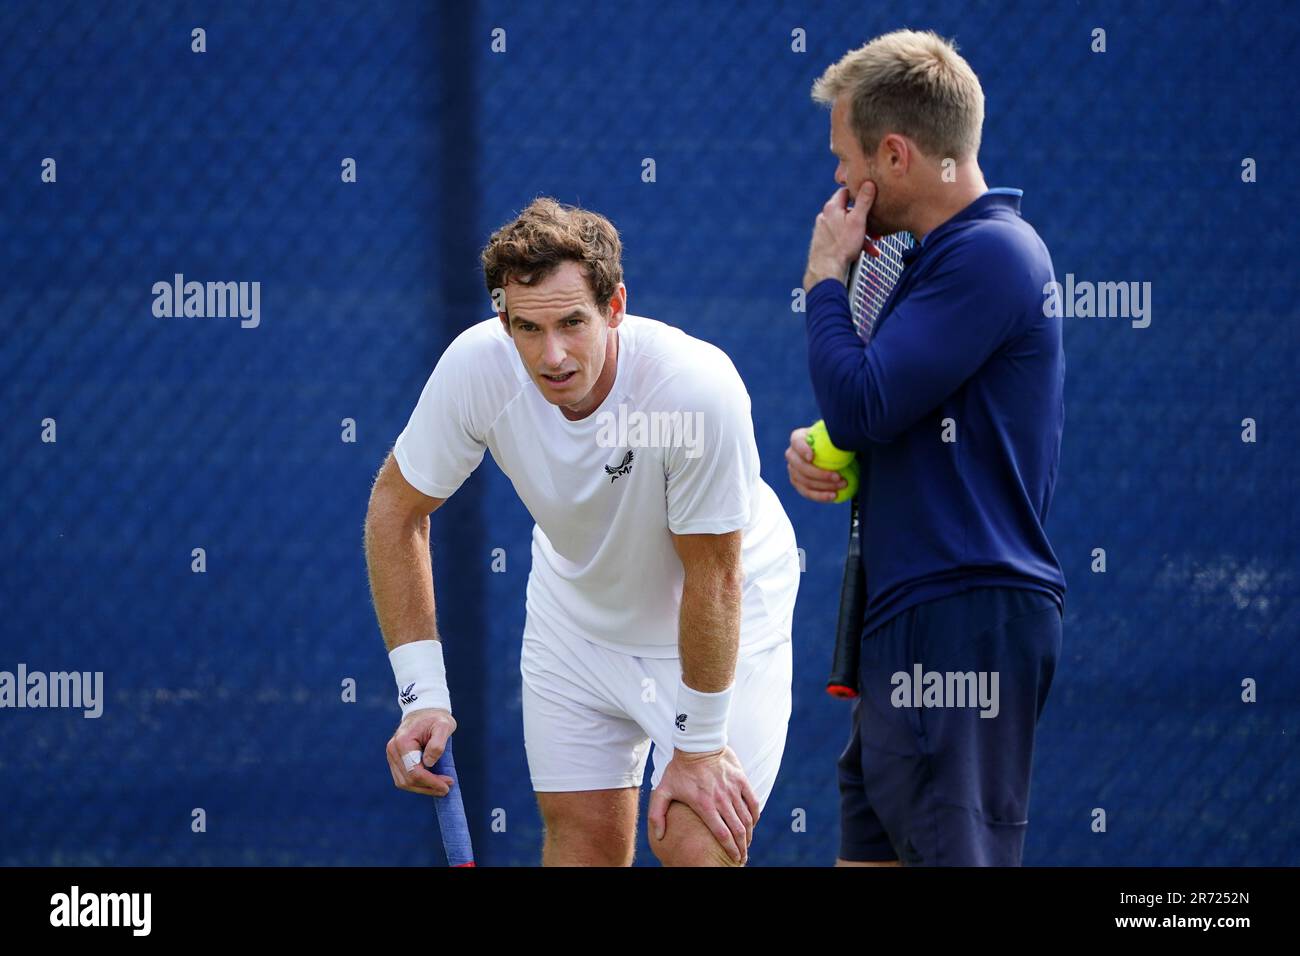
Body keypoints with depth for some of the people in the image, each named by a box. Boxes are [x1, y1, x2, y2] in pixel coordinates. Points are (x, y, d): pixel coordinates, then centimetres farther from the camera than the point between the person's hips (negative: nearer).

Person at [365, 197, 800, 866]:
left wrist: (699, 745, -17)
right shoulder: (477, 366, -26)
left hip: (723, 626, -3)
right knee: (583, 836, 1)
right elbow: (396, 510, -11)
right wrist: (422, 695, -17)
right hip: (575, 613, 3)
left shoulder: (698, 389, -37)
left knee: (697, 848, -16)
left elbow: (713, 578, -26)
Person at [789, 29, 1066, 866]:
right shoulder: (944, 254, 18)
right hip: (911, 614, 10)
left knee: (953, 850, -11)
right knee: (870, 842, 12)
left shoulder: (991, 253, -14)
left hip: (965, 619, -10)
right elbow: (886, 418, 27)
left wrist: (827, 279, -4)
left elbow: (859, 407, -19)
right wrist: (818, 452, 5)